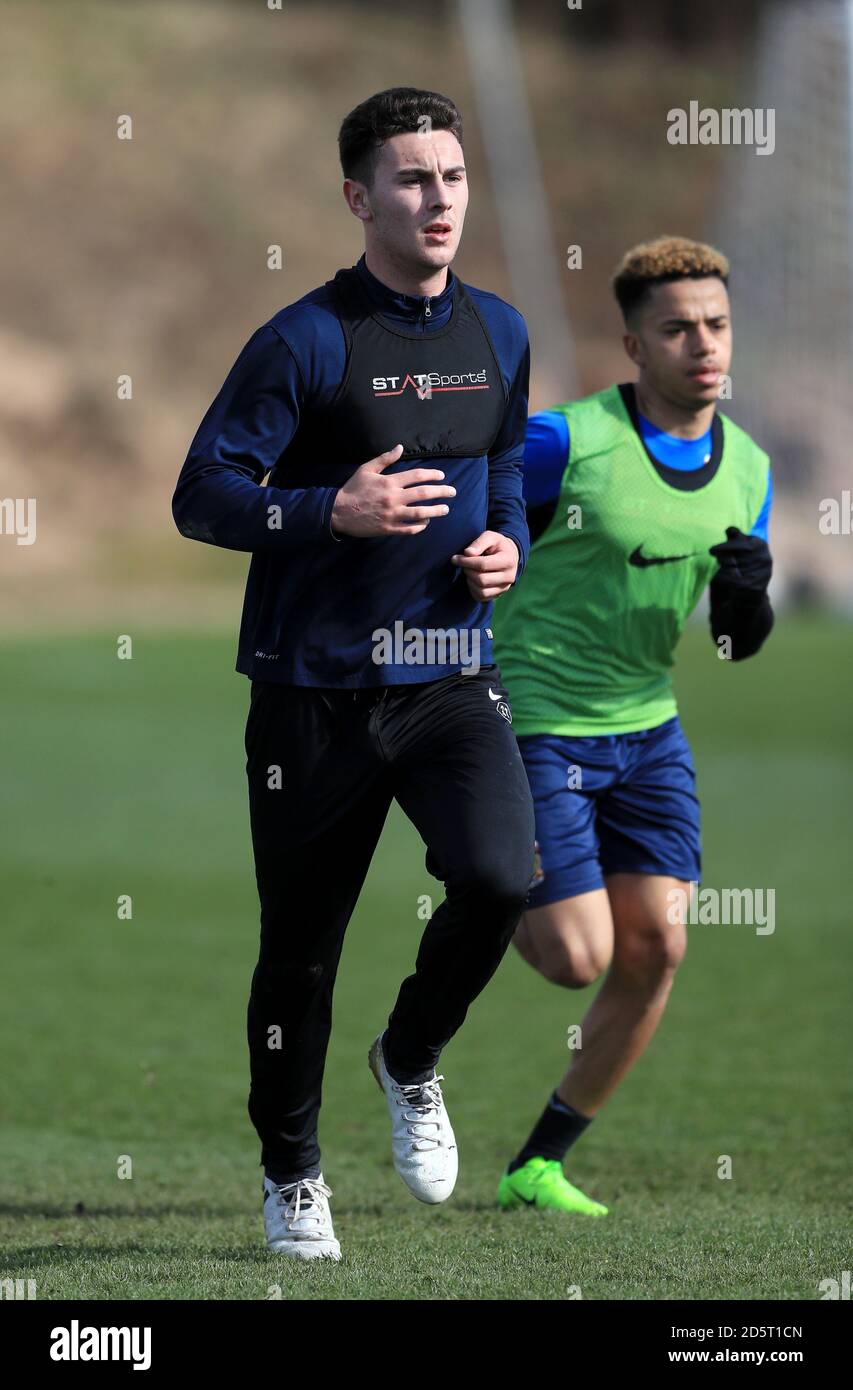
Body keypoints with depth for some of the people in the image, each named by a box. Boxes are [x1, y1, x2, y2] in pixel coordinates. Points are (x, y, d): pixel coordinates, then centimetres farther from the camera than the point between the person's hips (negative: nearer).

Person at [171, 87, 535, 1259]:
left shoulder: (499, 335, 9)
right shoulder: (305, 342, -9)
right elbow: (203, 493, -10)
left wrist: (507, 544, 5)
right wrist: (333, 511, -23)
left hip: (452, 679, 4)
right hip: (317, 688, -3)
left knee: (499, 877, -20)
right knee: (301, 943, 5)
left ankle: (411, 1063, 10)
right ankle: (291, 1173, 27)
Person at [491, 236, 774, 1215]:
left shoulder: (747, 469, 2)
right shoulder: (564, 442, -17)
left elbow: (734, 642, 10)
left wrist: (750, 595, -13)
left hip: (646, 730, 6)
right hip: (535, 729, -6)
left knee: (656, 948, -3)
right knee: (579, 957, -10)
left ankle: (539, 1165, 12)